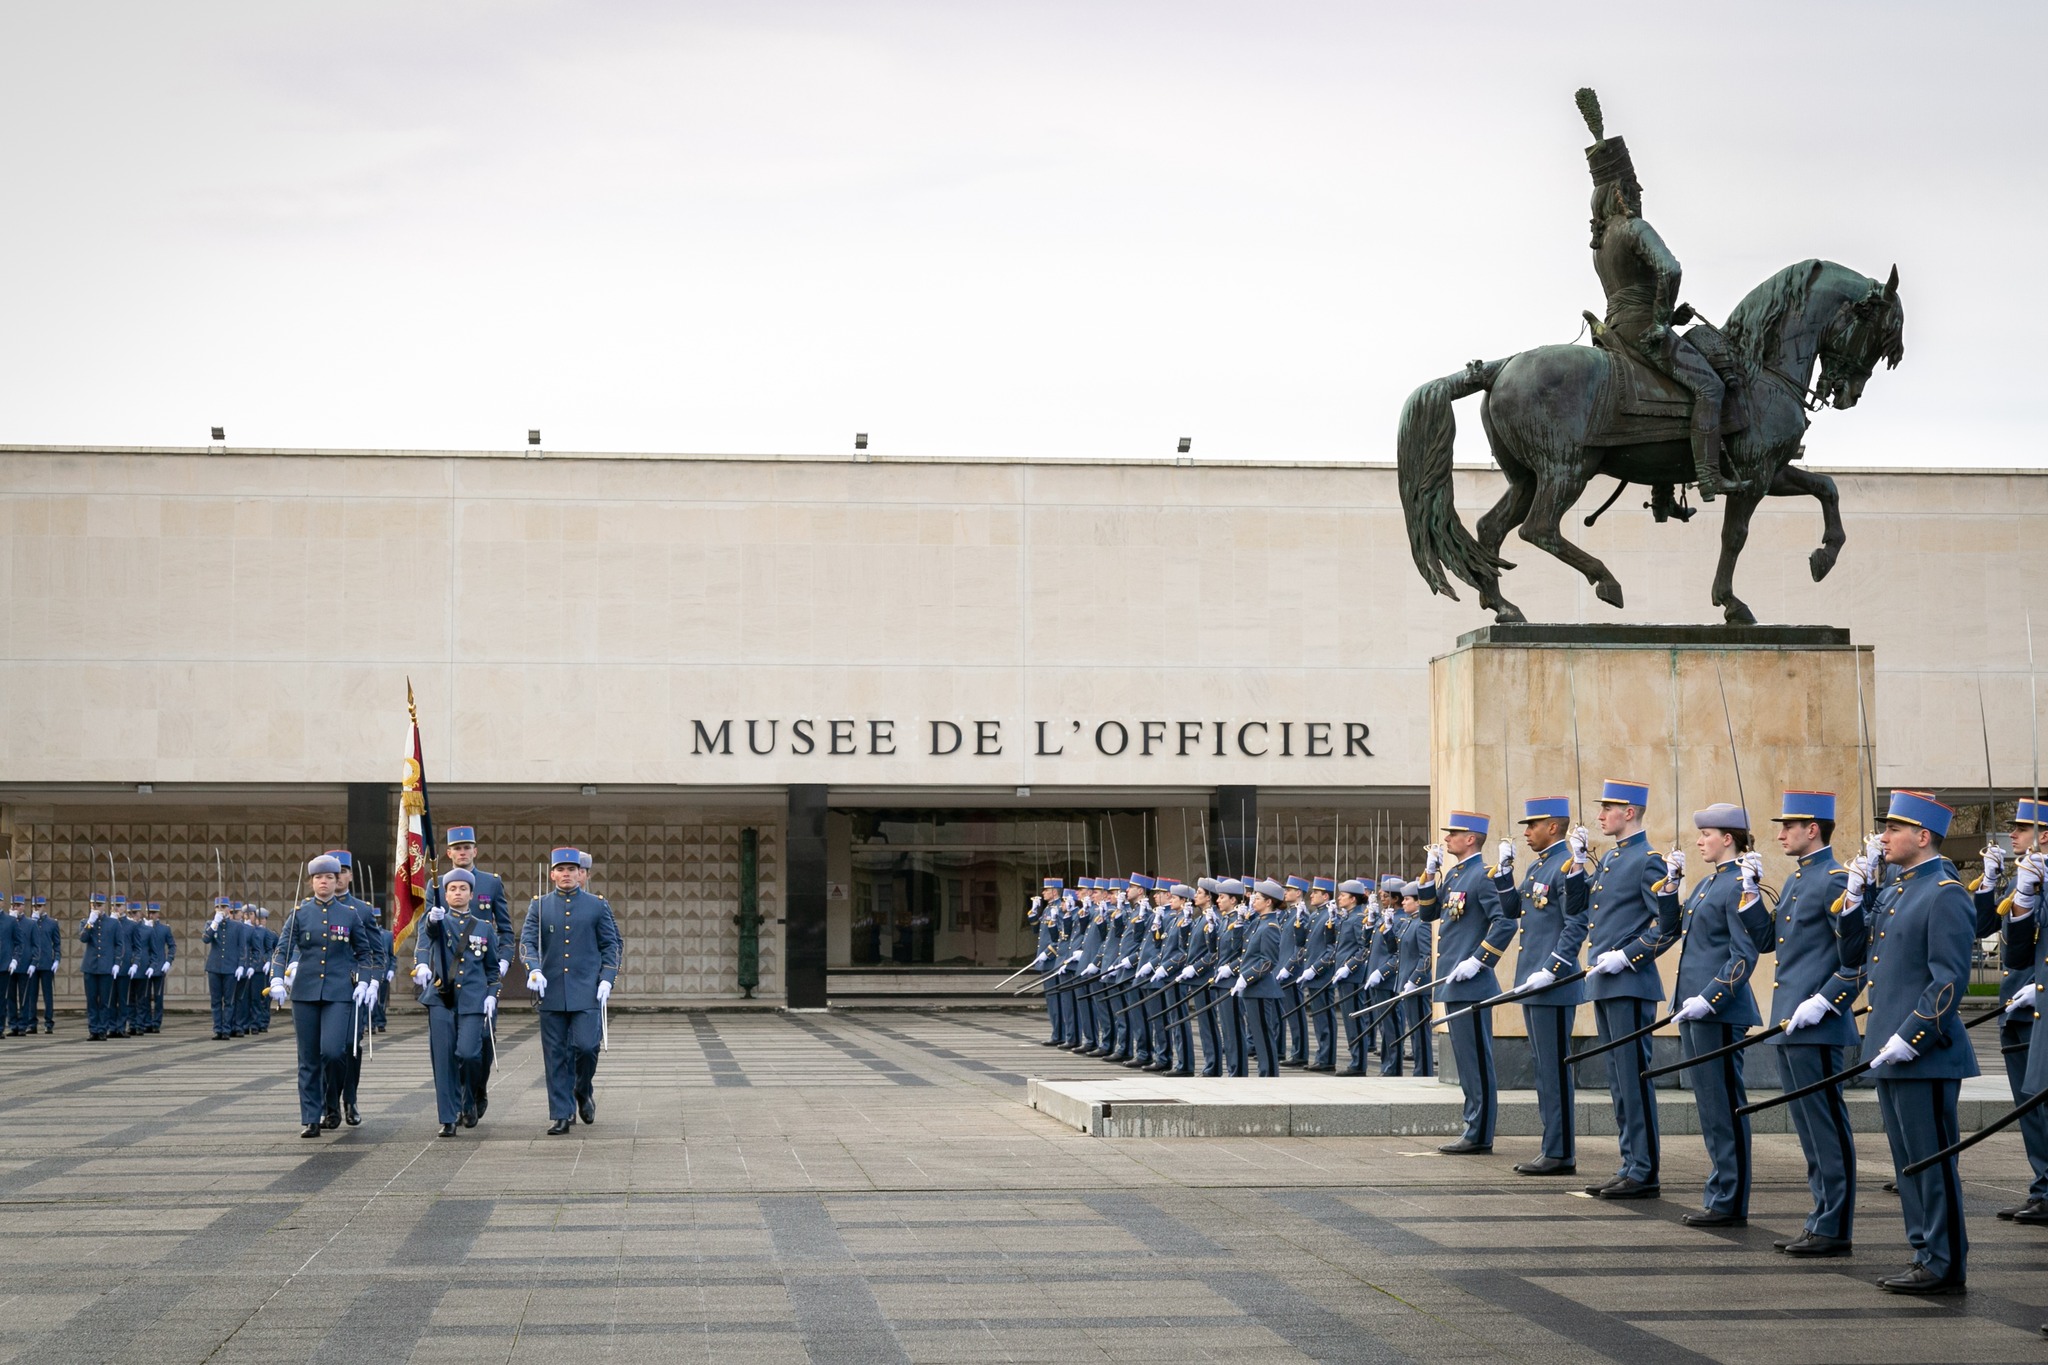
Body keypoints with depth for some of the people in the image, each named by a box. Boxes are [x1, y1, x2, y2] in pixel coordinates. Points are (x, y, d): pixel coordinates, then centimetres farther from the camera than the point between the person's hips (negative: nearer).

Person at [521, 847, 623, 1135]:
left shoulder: (597, 907, 6)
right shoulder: (539, 907, 8)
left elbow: (612, 945, 7)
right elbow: (527, 942, 0)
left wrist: (607, 979, -6)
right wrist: (533, 970, -18)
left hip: (587, 992, -1)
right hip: (551, 993, 1)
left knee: (586, 1046, -12)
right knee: (556, 1056, 1)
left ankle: (583, 1090, 18)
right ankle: (562, 1115, 6)